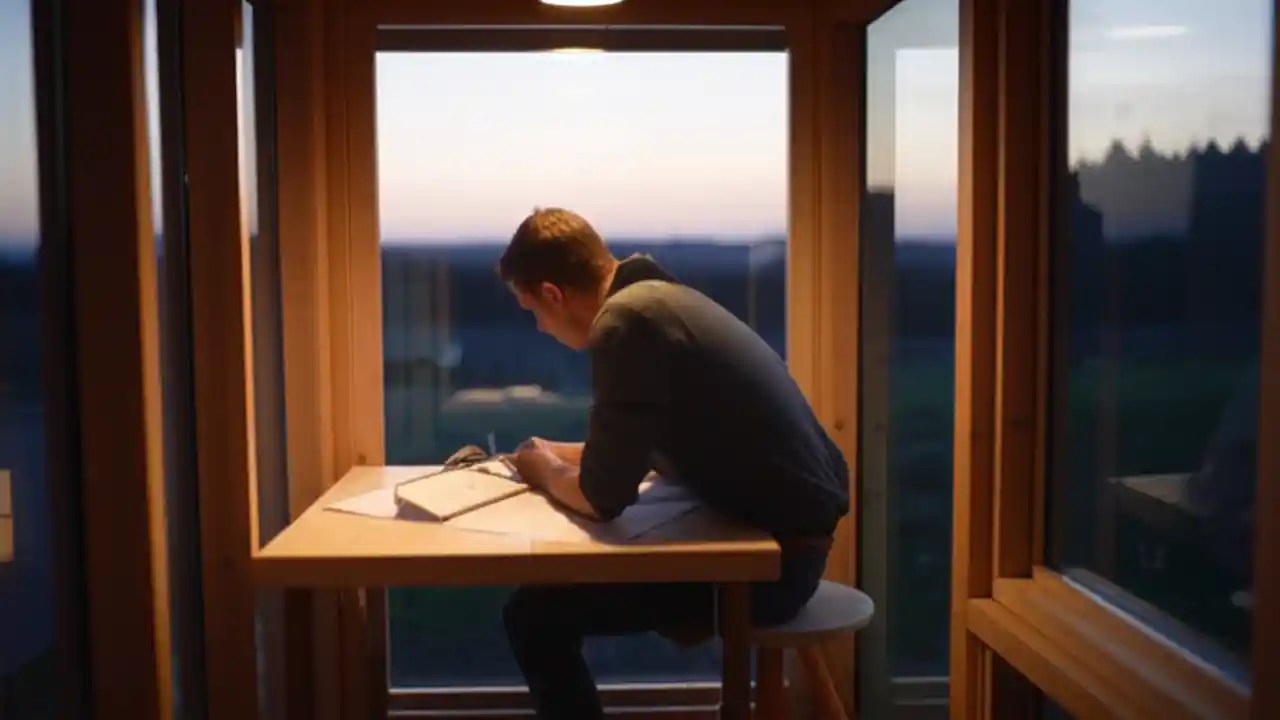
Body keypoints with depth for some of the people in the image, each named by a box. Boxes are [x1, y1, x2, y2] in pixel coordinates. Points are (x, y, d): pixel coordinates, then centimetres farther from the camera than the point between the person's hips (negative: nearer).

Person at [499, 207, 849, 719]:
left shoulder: (628, 320, -20)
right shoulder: (657, 297, 10)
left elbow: (602, 498, -18)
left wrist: (546, 474, 2)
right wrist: (563, 454, 19)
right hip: (785, 528, 10)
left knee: (533, 616, -6)